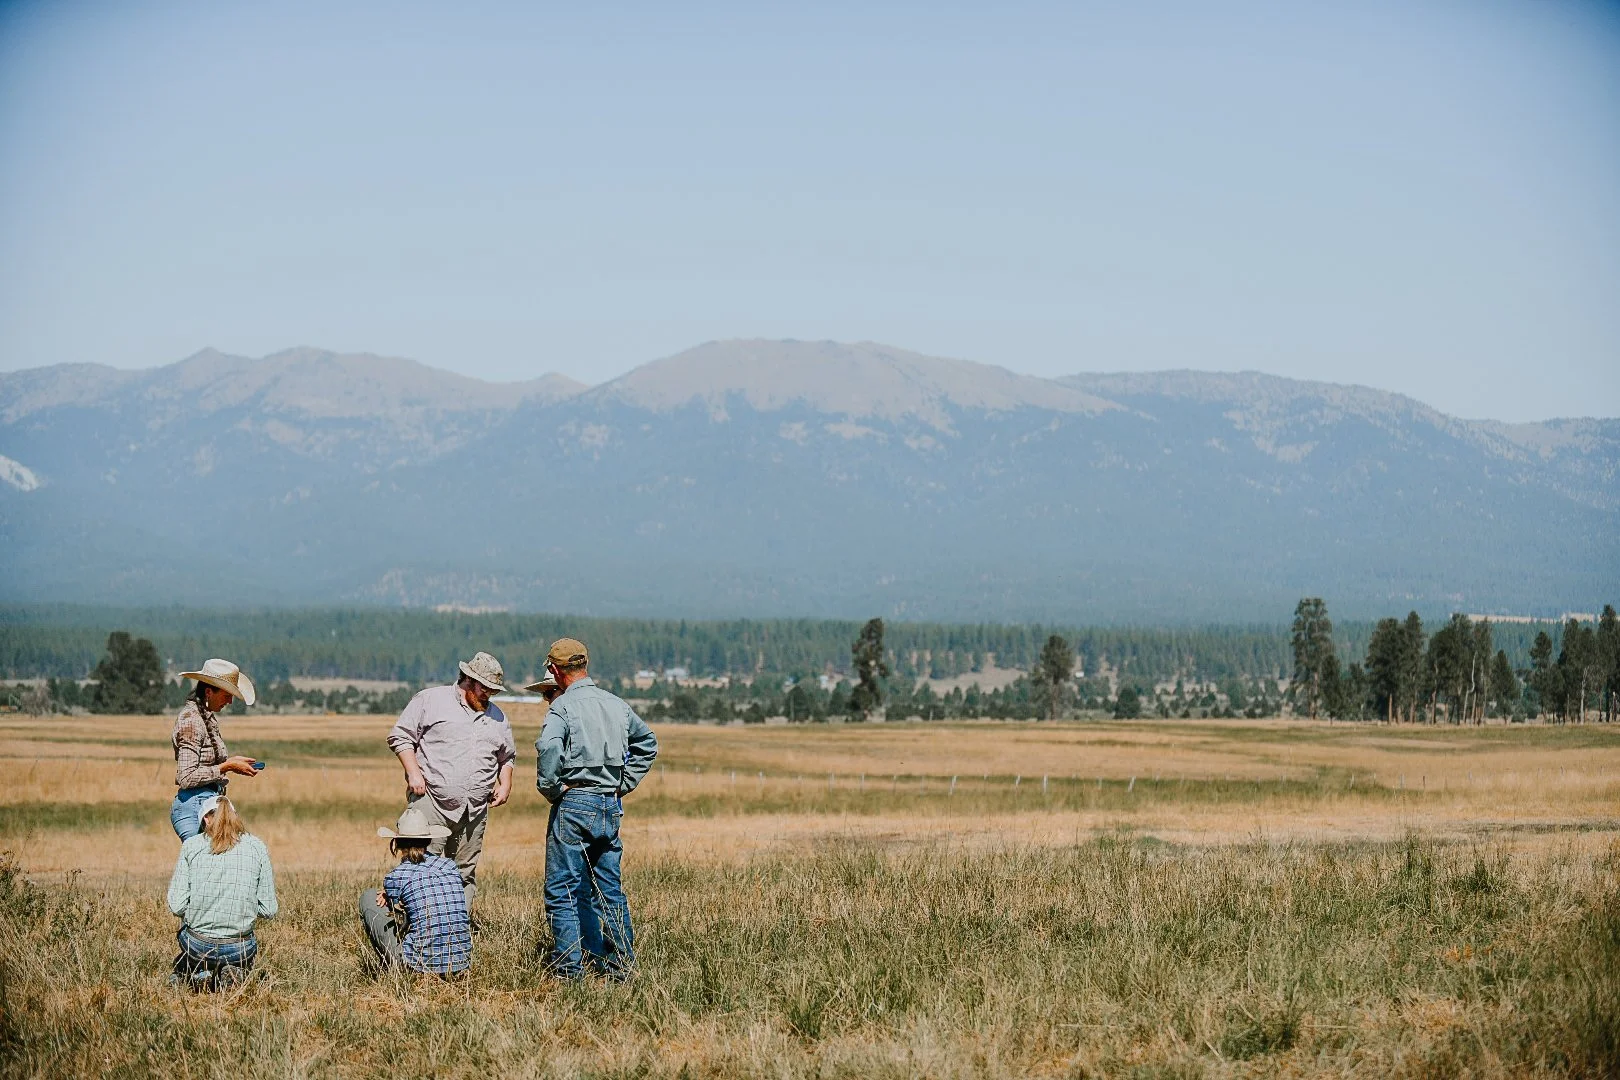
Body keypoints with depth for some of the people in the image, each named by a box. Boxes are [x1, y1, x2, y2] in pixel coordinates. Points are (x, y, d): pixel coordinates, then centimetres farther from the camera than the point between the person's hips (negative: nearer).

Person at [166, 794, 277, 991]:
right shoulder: (257, 847, 0)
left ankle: (193, 974, 3)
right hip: (239, 949, -1)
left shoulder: (191, 846, -2)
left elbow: (177, 906, -6)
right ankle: (235, 973, 2)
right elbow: (268, 910, 0)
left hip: (197, 945, 1)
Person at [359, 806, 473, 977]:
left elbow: (399, 916, 11)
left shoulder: (396, 877, -6)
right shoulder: (450, 866, 8)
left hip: (423, 963, -5)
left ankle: (388, 967, 23)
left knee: (369, 898, 17)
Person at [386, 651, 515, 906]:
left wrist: (505, 784, 15)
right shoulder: (431, 700, 3)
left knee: (465, 874, 5)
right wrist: (414, 772, -10)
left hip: (474, 811, 5)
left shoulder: (496, 717, 19)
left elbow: (507, 756, 32)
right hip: (431, 801, -5)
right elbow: (400, 736, 2)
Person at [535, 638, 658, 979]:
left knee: (562, 891, 0)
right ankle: (623, 963, 14)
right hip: (611, 808, 6)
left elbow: (549, 746, -29)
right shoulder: (617, 705, 10)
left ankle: (569, 967, -3)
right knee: (610, 888, 14)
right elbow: (648, 743, 24)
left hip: (573, 803, -6)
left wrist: (549, 787, -15)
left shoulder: (564, 705, -10)